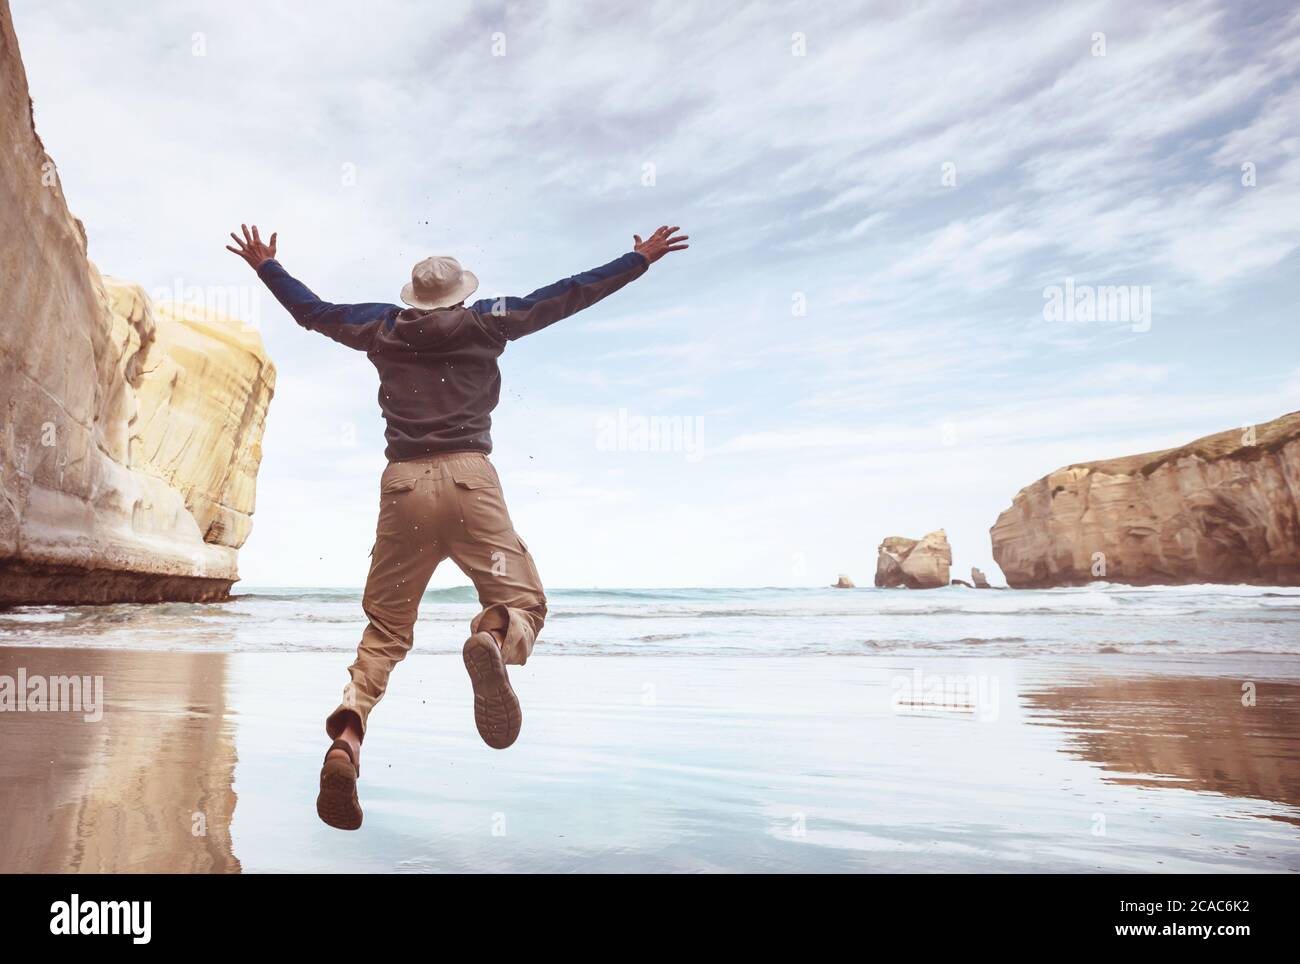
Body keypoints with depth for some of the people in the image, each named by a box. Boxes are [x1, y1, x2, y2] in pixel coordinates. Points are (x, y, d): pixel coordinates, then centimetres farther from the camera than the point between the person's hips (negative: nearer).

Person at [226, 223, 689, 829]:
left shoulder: (384, 328, 18)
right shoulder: (487, 322, 13)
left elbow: (314, 311, 31)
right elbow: (565, 297, 17)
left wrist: (266, 266, 48)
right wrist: (640, 259, 26)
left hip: (403, 481, 3)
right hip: (469, 477, -2)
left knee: (386, 626, 10)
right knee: (524, 601, 2)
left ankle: (348, 732, -15)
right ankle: (494, 640, -36)